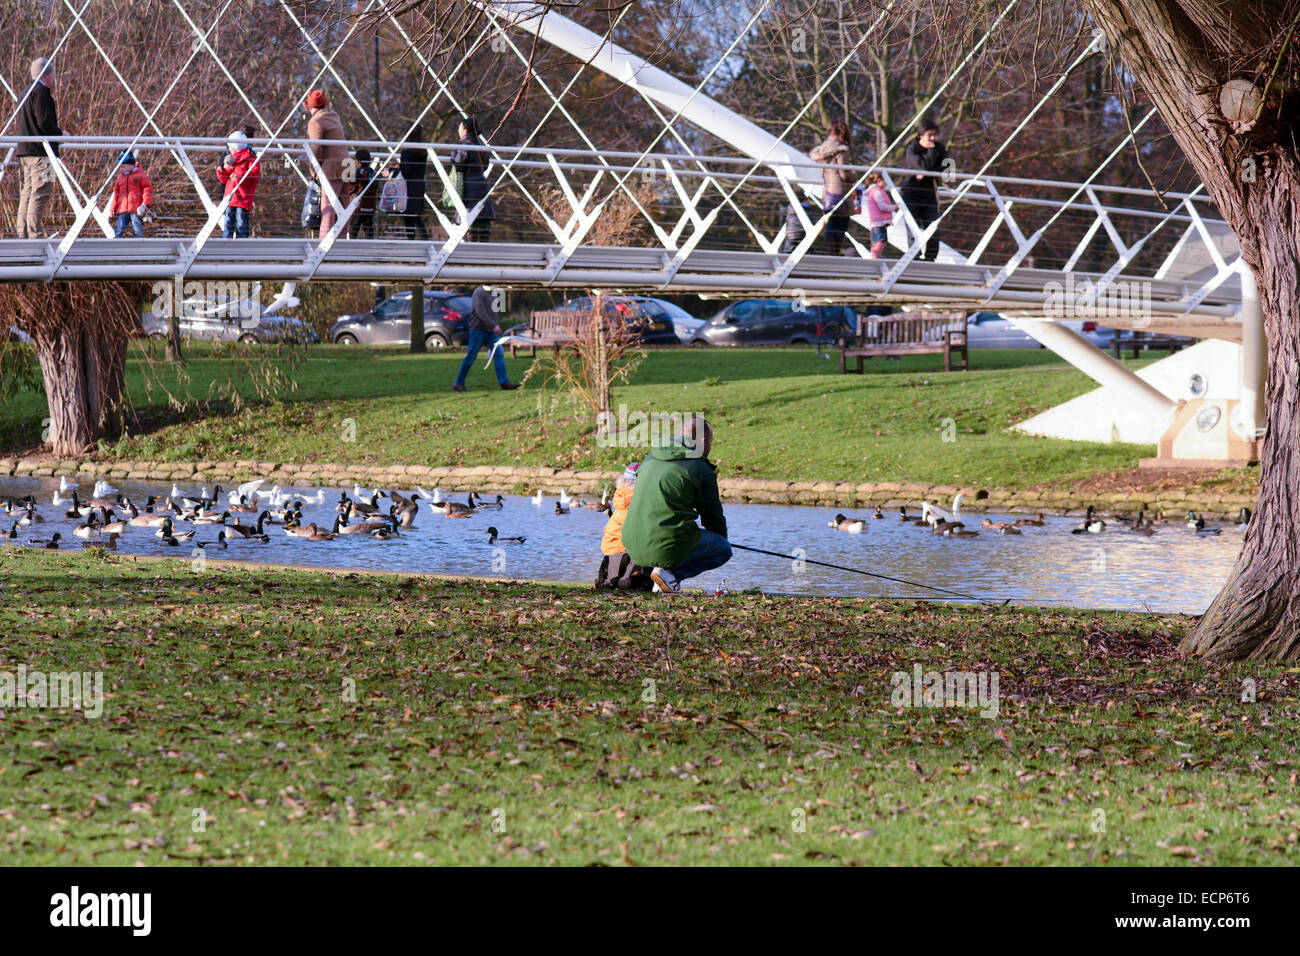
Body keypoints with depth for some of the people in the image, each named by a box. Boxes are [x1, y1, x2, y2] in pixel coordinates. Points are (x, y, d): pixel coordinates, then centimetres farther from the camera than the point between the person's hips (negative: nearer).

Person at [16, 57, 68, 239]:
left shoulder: (26, 92, 19)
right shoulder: (41, 91, -11)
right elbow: (44, 121, -19)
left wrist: (56, 132, 24)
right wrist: (60, 134, -2)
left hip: (25, 150, 10)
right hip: (40, 151, -10)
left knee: (27, 191, 10)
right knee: (40, 192, -11)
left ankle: (23, 233, 10)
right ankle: (34, 233, -15)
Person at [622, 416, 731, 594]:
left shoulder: (649, 459, 17)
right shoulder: (701, 470, -3)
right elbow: (713, 515, 6)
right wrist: (722, 539, 28)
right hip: (668, 546, -8)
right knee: (724, 549, 10)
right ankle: (671, 574, -7)